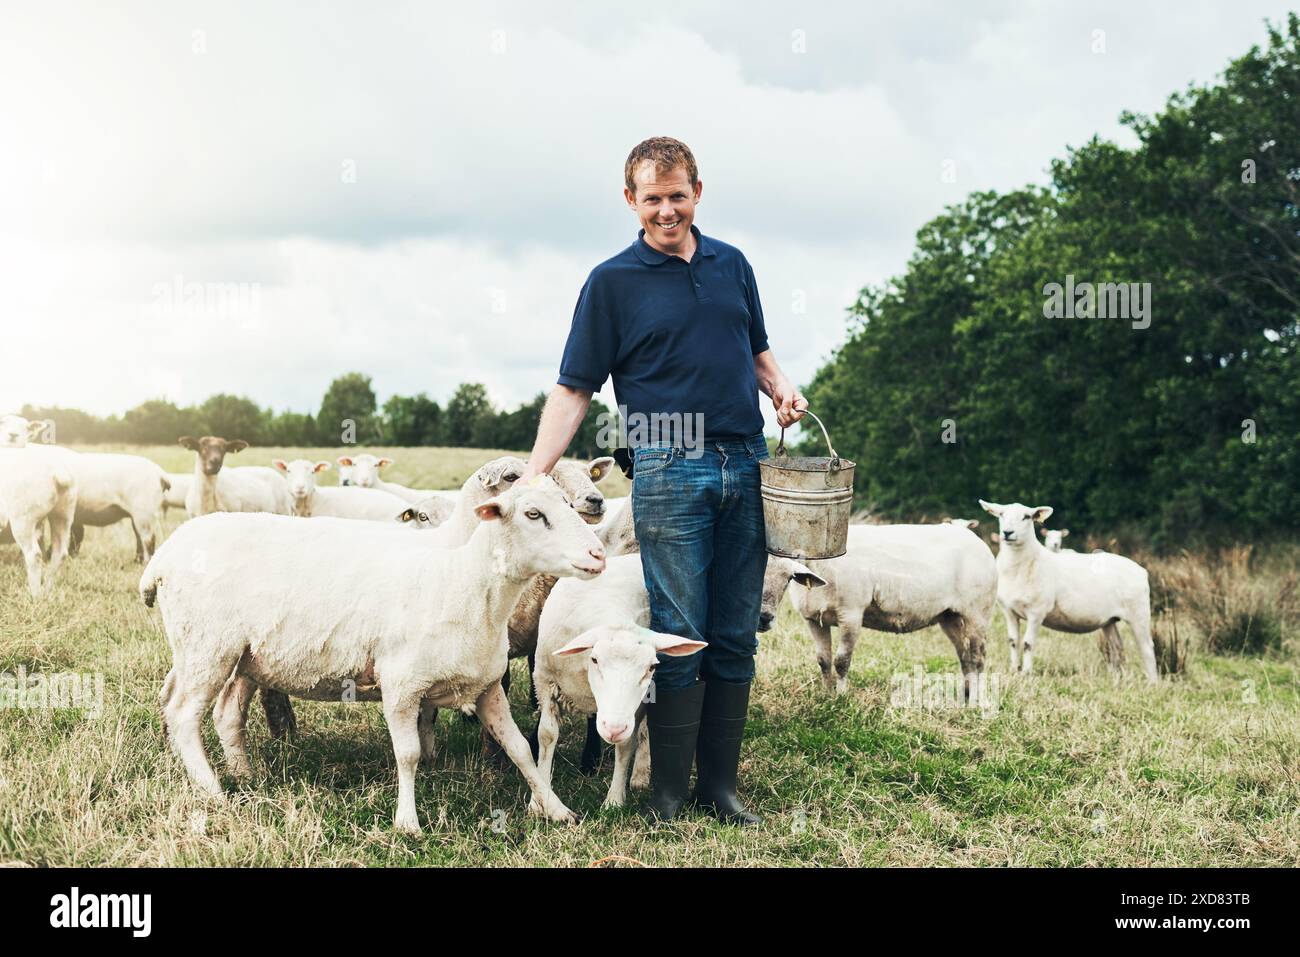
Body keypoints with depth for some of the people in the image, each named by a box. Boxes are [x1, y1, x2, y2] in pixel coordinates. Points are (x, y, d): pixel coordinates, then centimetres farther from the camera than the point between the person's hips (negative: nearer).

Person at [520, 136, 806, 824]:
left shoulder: (731, 265, 13)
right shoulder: (613, 282, 1)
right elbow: (574, 388, -1)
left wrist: (780, 388, 3)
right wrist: (531, 477, -11)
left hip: (747, 466, 4)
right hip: (670, 470, -4)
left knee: (735, 638, 6)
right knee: (680, 636, -3)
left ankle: (720, 784, 15)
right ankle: (668, 791, 7)